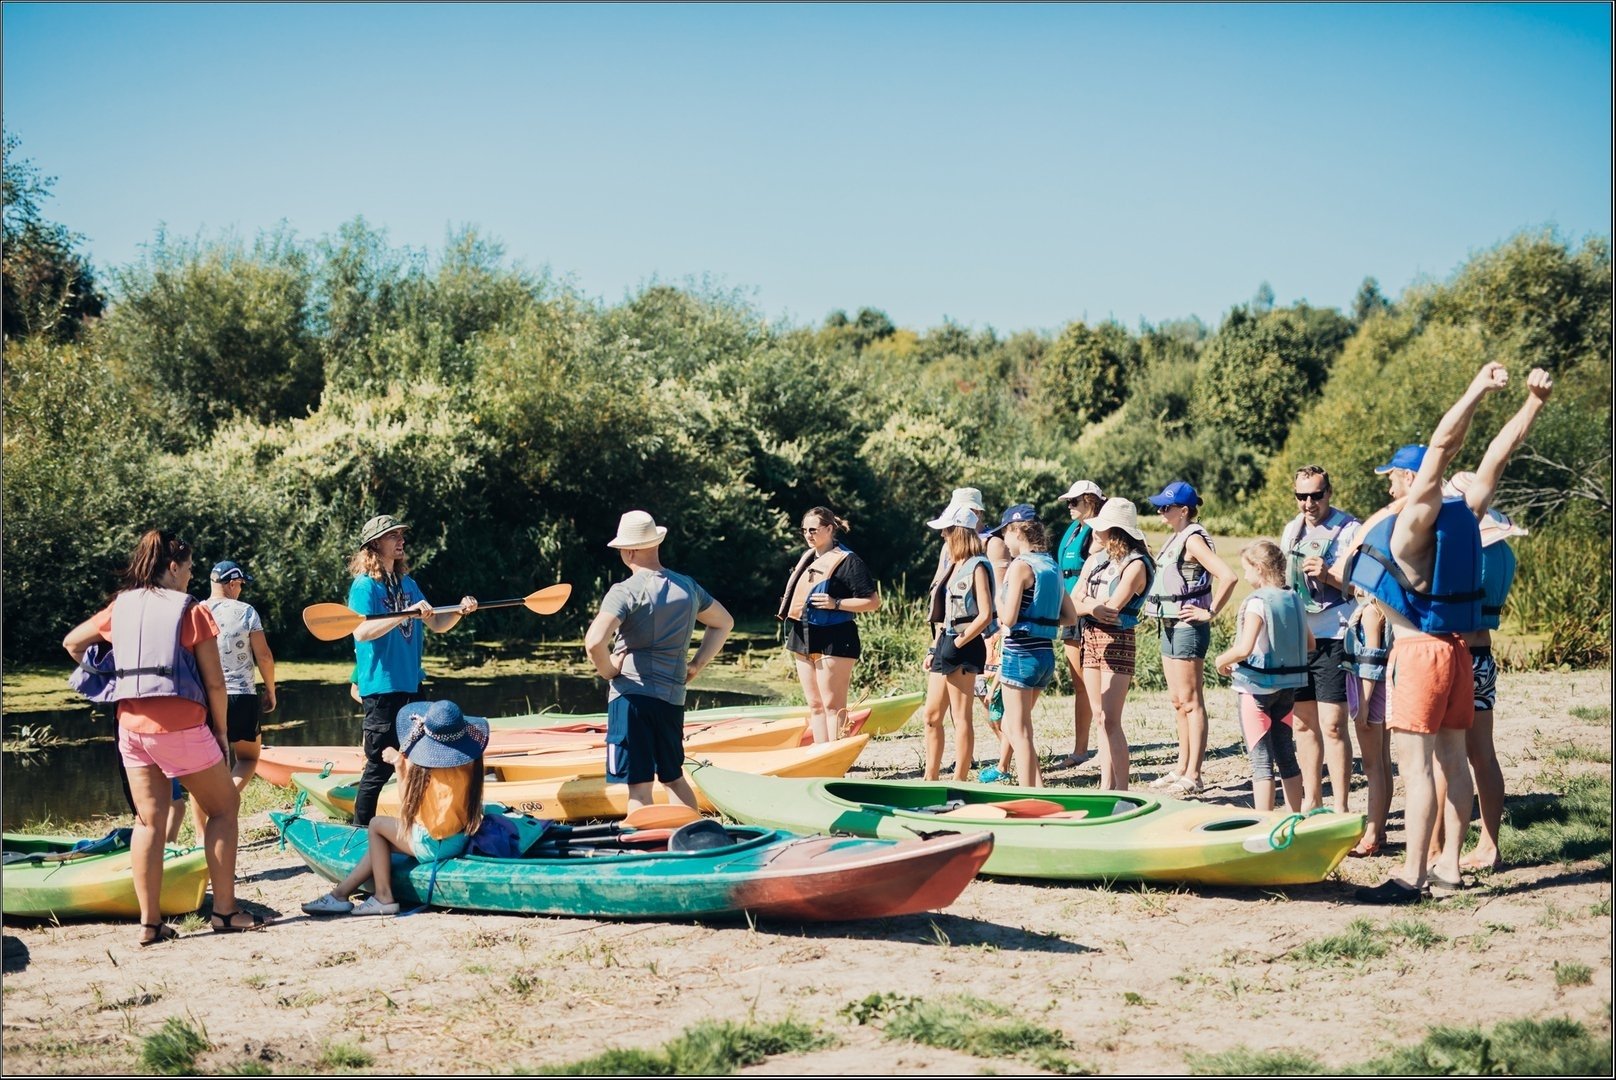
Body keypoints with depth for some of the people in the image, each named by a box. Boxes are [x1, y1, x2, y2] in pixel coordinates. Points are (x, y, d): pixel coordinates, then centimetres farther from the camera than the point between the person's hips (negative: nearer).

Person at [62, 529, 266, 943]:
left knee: (149, 822, 10)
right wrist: (220, 730, 4)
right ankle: (225, 911, 8)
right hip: (181, 727, -5)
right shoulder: (192, 611, -6)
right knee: (223, 807, 10)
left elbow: (72, 642, 23)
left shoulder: (120, 608, 9)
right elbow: (215, 682, -7)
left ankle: (150, 922, 8)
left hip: (131, 725, 5)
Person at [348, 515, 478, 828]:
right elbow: (361, 632, -25)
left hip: (411, 684, 8)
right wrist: (405, 614, -32)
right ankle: (361, 831, 4)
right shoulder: (365, 584, -10)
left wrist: (459, 611, -4)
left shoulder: (408, 583, 13)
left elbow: (437, 625, 15)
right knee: (380, 766, -6)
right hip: (381, 687, -8)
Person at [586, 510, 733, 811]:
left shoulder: (626, 591, -12)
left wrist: (608, 671, -6)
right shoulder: (687, 587, 9)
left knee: (639, 787, -4)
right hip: (673, 697, 6)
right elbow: (724, 622, 25)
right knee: (674, 777, 23)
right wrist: (696, 665, 20)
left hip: (631, 695, -6)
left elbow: (594, 642, -25)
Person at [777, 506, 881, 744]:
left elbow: (873, 602, -13)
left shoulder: (848, 561, -10)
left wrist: (836, 603, -21)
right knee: (815, 705, 10)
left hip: (833, 641, -8)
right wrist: (788, 607, 9)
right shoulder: (808, 557, 14)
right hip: (805, 639, 8)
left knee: (833, 705, -7)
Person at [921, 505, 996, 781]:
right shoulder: (955, 566, 16)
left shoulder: (977, 567, -11)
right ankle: (930, 779, 18)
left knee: (960, 718, -4)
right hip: (946, 644, 9)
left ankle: (960, 782, 0)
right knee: (932, 716, 11)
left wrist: (957, 644, -16)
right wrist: (934, 648, 15)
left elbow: (985, 616, -19)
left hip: (964, 647, -9)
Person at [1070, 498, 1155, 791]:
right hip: (1091, 639, 8)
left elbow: (1111, 608, -19)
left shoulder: (1135, 565, -12)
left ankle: (1122, 790, -8)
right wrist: (1092, 607, -14)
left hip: (1117, 642, -8)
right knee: (1100, 718, 9)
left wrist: (1087, 602, -2)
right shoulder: (1096, 560, 11)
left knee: (1110, 720, -12)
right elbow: (1073, 604, 6)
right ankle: (1106, 786, 14)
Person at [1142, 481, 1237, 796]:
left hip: (1188, 627, -10)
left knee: (1191, 702, -6)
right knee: (1178, 702, 14)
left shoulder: (1193, 540, -15)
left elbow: (1228, 576, -26)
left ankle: (1193, 776, -3)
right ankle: (1182, 769, 21)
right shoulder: (1175, 539, 13)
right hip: (1170, 627, 10)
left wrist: (1210, 612, -19)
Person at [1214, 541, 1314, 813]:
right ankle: (1295, 818, 21)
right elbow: (1309, 644, 13)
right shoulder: (1294, 599, 5)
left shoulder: (1258, 602, -16)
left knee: (1261, 760, -3)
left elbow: (1244, 648, -25)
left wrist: (1221, 660, -8)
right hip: (1287, 686, 7)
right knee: (1286, 755, 15)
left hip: (1257, 686, -7)